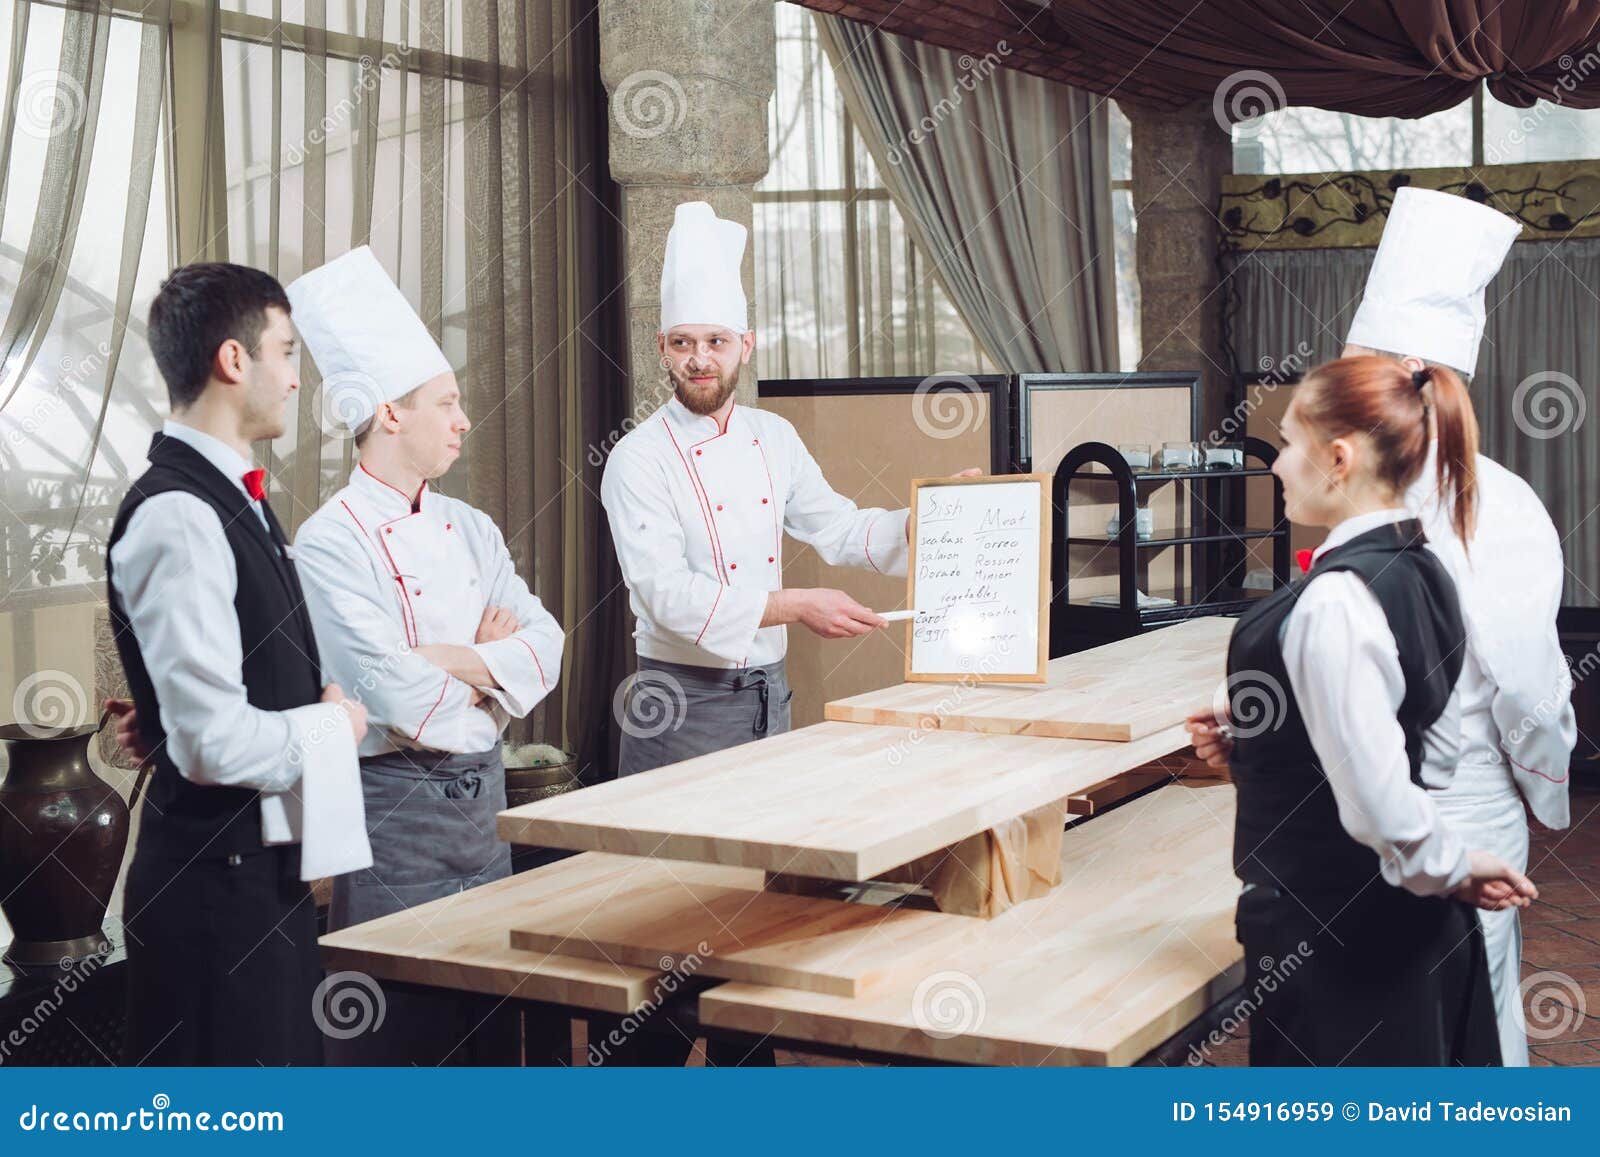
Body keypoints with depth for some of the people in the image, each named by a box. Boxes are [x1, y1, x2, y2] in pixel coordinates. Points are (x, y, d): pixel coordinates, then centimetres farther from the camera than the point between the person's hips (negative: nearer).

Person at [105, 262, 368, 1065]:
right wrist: (333, 728, -9)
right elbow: (215, 743, -24)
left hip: (267, 861, 9)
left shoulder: (230, 496, 10)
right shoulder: (179, 519, -20)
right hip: (217, 876, -9)